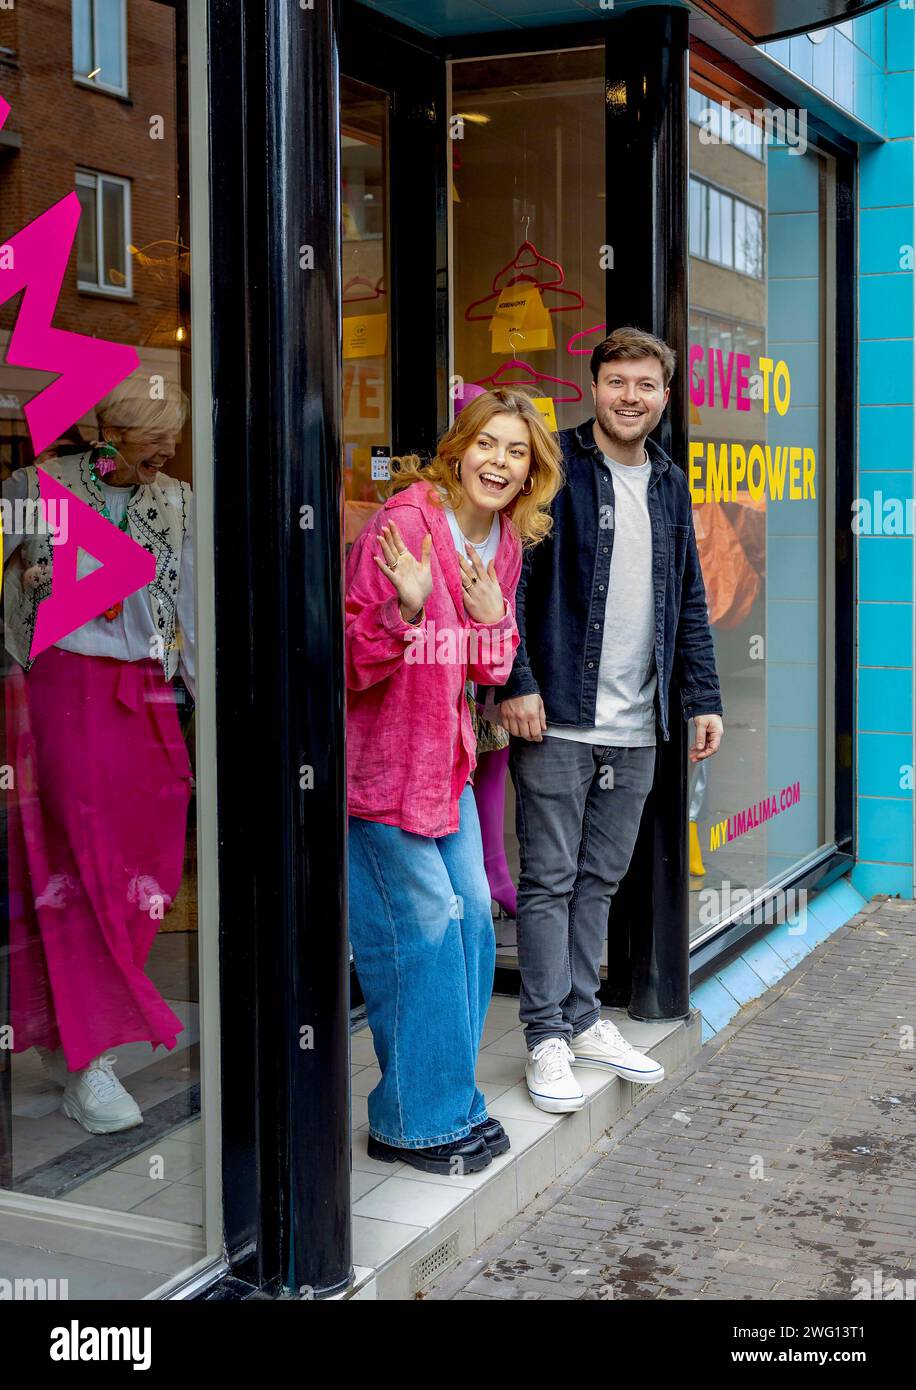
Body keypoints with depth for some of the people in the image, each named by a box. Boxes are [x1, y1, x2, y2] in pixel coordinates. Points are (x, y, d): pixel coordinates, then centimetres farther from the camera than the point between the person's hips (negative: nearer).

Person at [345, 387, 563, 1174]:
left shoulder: (506, 542, 6)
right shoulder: (404, 521, -19)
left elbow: (490, 668, 11)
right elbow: (356, 660, -20)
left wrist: (492, 620, -10)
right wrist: (406, 607, -38)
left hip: (445, 753, 8)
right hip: (378, 750, -8)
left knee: (471, 912, 11)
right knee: (424, 919, -6)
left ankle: (449, 1100, 26)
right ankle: (417, 1121, 8)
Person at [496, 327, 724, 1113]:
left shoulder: (670, 485, 14)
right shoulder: (554, 467, -5)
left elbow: (689, 600, 18)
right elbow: (510, 579, -9)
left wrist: (703, 698, 12)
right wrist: (516, 683, -15)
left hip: (635, 726, 6)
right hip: (559, 719, -5)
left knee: (600, 879, 13)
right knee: (550, 879, 1)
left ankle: (583, 1019, 25)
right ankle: (548, 1036, 10)